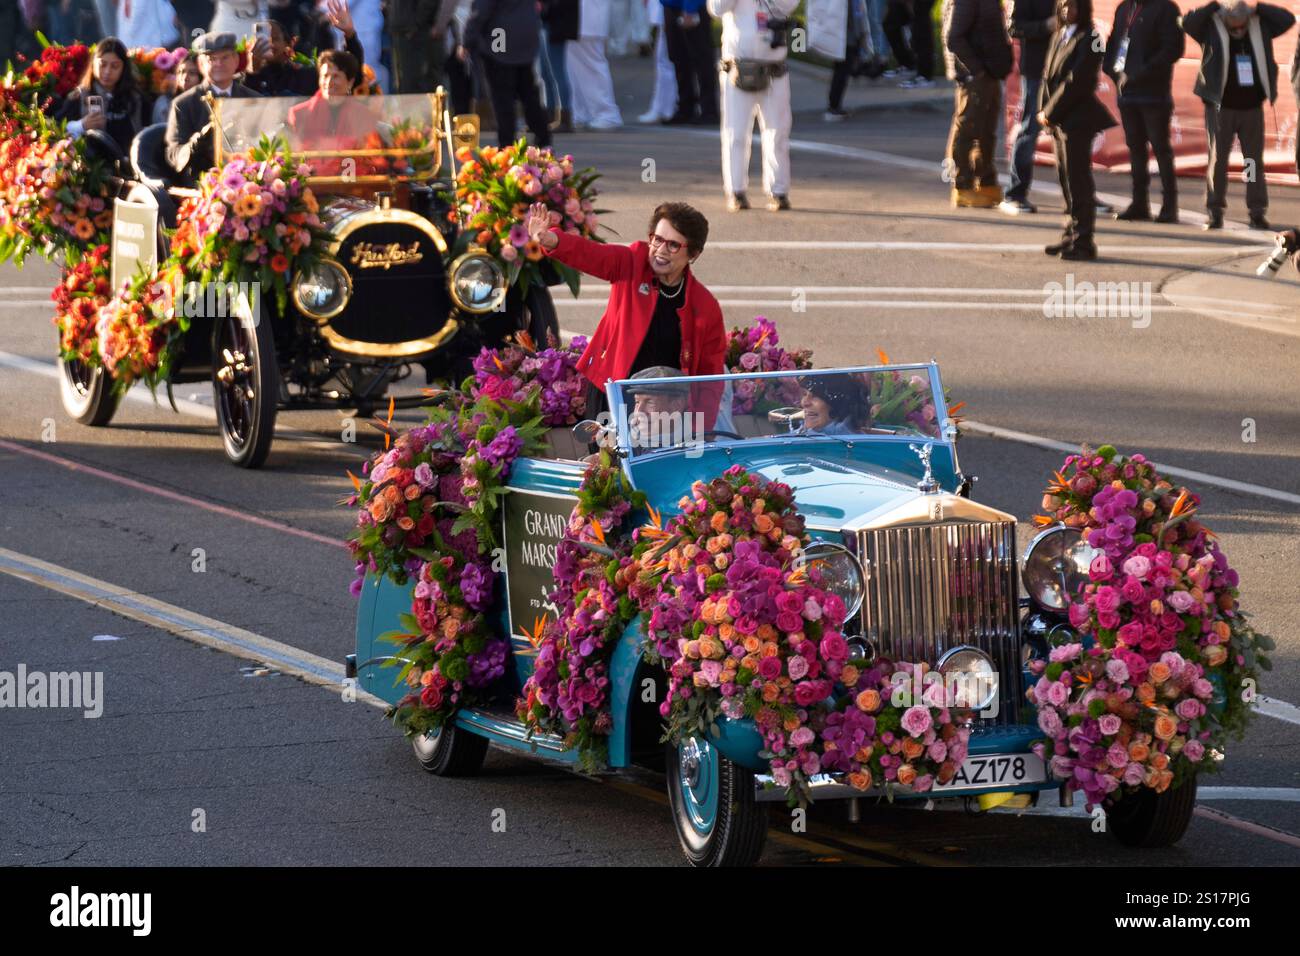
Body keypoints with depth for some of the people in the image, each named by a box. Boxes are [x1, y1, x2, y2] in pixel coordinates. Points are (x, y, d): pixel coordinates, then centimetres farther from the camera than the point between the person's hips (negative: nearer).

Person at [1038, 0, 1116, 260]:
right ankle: (1071, 235, 19)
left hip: (1077, 119, -8)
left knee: (1078, 181, -7)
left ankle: (1083, 241, -5)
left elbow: (1076, 82, -16)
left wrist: (1050, 112, -13)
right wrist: (1043, 110, 2)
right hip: (1058, 120, 8)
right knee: (1066, 180, 12)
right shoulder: (1059, 36, 14)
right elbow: (1049, 75, 14)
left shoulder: (1088, 39, -11)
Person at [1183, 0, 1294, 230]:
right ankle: (1215, 213, 4)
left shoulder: (1260, 28, 4)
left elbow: (1288, 19, 2)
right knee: (1217, 160, -1)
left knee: (1255, 161, 3)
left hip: (1252, 109, 2)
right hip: (1221, 108, -2)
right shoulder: (1211, 30, -4)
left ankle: (1258, 213, 7)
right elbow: (1188, 22, -17)